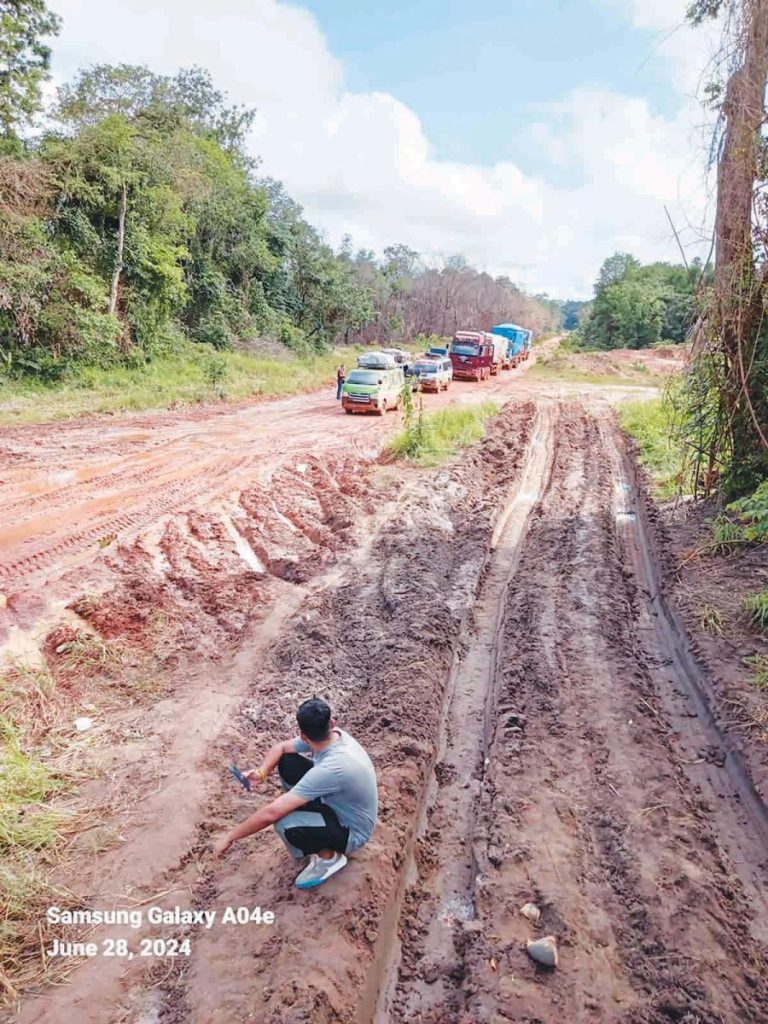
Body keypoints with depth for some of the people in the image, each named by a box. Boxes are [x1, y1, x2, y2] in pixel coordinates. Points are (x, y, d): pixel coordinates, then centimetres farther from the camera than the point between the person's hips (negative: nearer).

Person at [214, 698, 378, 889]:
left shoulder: (332, 768, -39)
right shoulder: (332, 735, -14)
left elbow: (271, 813, -37)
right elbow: (280, 748, 2)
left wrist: (230, 837, -24)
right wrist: (261, 772, -17)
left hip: (352, 832, -7)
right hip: (337, 803, 7)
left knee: (284, 822, -32)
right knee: (287, 762, -4)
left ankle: (328, 857, -3)